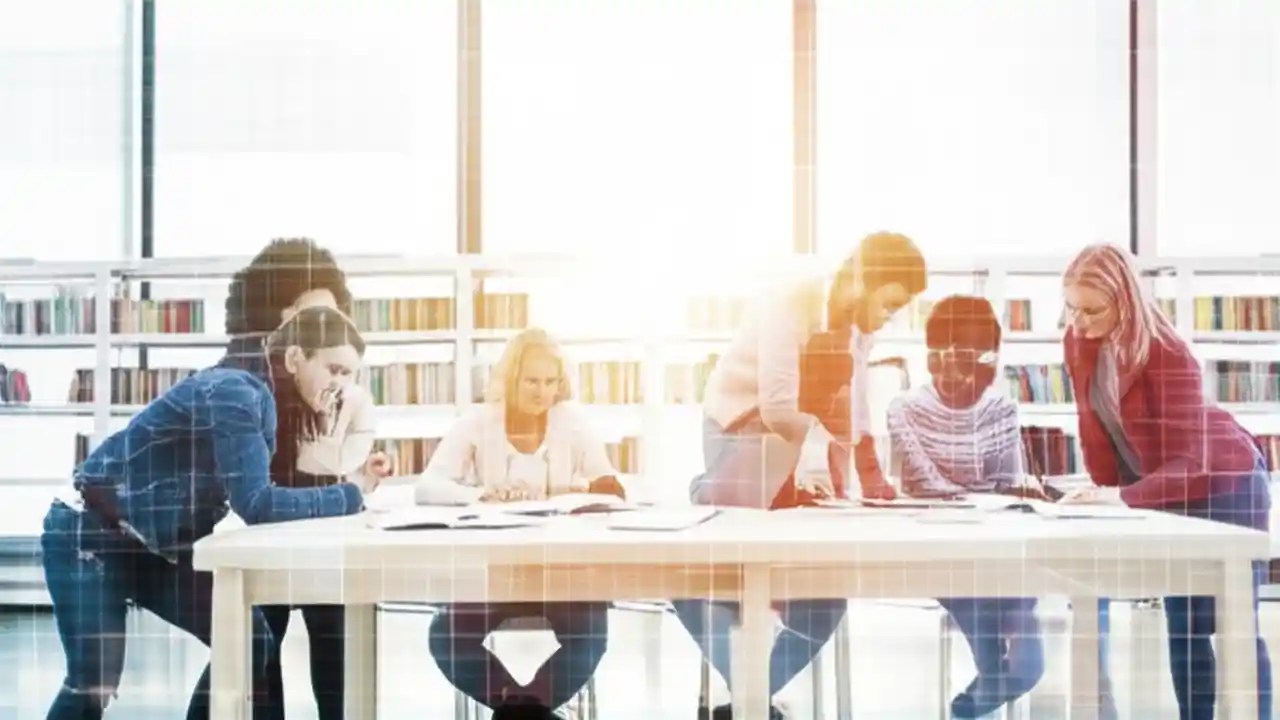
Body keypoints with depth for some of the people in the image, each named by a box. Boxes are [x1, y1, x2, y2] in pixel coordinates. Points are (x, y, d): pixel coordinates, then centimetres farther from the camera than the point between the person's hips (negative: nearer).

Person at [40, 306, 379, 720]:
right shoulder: (237, 393, -26)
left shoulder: (263, 398, 2)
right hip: (89, 534, -9)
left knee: (250, 643, 1)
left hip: (157, 544, 9)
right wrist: (352, 496, -27)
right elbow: (255, 504, -31)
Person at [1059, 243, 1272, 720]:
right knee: (1184, 623, 11)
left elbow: (1188, 463, -36)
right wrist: (1106, 496, -6)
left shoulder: (1167, 354, -31)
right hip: (1165, 489, 6)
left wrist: (1124, 498, -48)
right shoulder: (1077, 342, -11)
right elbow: (1094, 429, -3)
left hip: (1224, 483, -6)